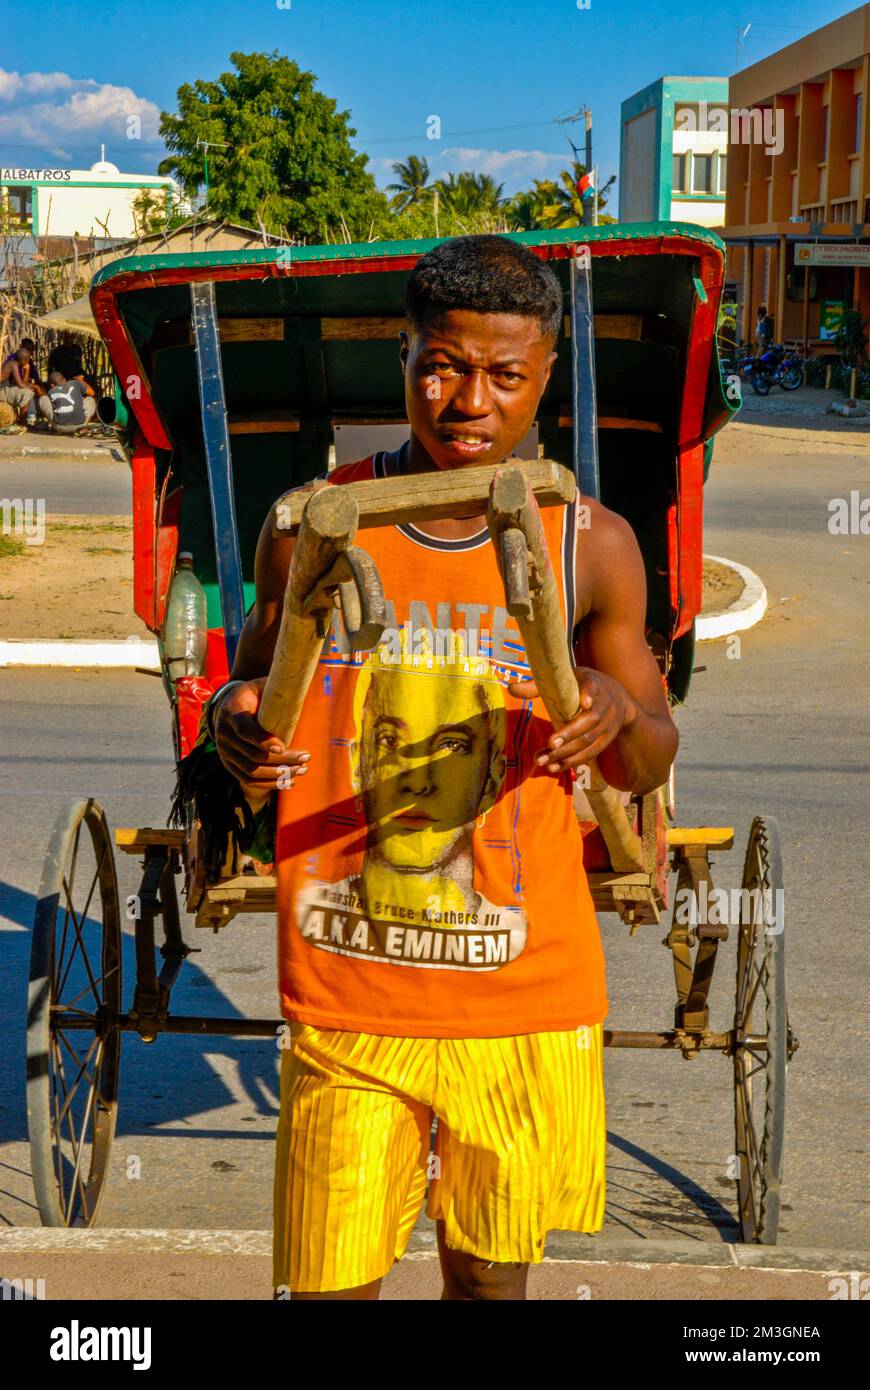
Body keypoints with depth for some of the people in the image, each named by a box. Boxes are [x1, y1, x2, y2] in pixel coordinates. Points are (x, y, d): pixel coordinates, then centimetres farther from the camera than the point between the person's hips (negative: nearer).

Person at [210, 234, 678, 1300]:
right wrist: (232, 720, -14)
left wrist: (618, 714, -19)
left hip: (524, 1004, 1)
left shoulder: (590, 546, -2)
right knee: (328, 1282, 4)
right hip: (347, 1001, 0)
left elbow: (648, 763, 6)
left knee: (489, 1271, 15)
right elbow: (250, 683, 11)